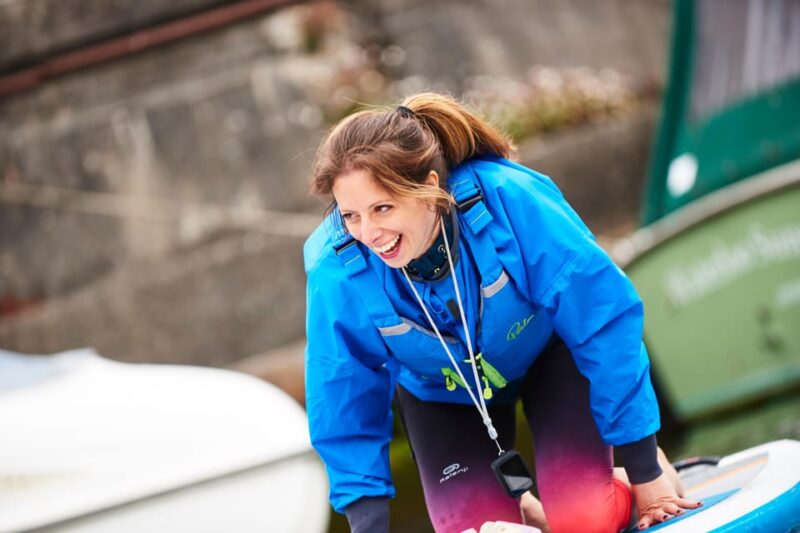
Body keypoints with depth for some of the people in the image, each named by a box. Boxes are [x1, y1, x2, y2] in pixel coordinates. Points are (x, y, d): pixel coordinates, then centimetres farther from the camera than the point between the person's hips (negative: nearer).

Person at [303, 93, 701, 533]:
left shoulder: (511, 200, -38)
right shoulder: (337, 272, -32)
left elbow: (604, 320, -27)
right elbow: (344, 408, -16)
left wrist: (645, 472, -21)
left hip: (550, 352, -2)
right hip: (442, 390, 2)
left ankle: (637, 476, 17)